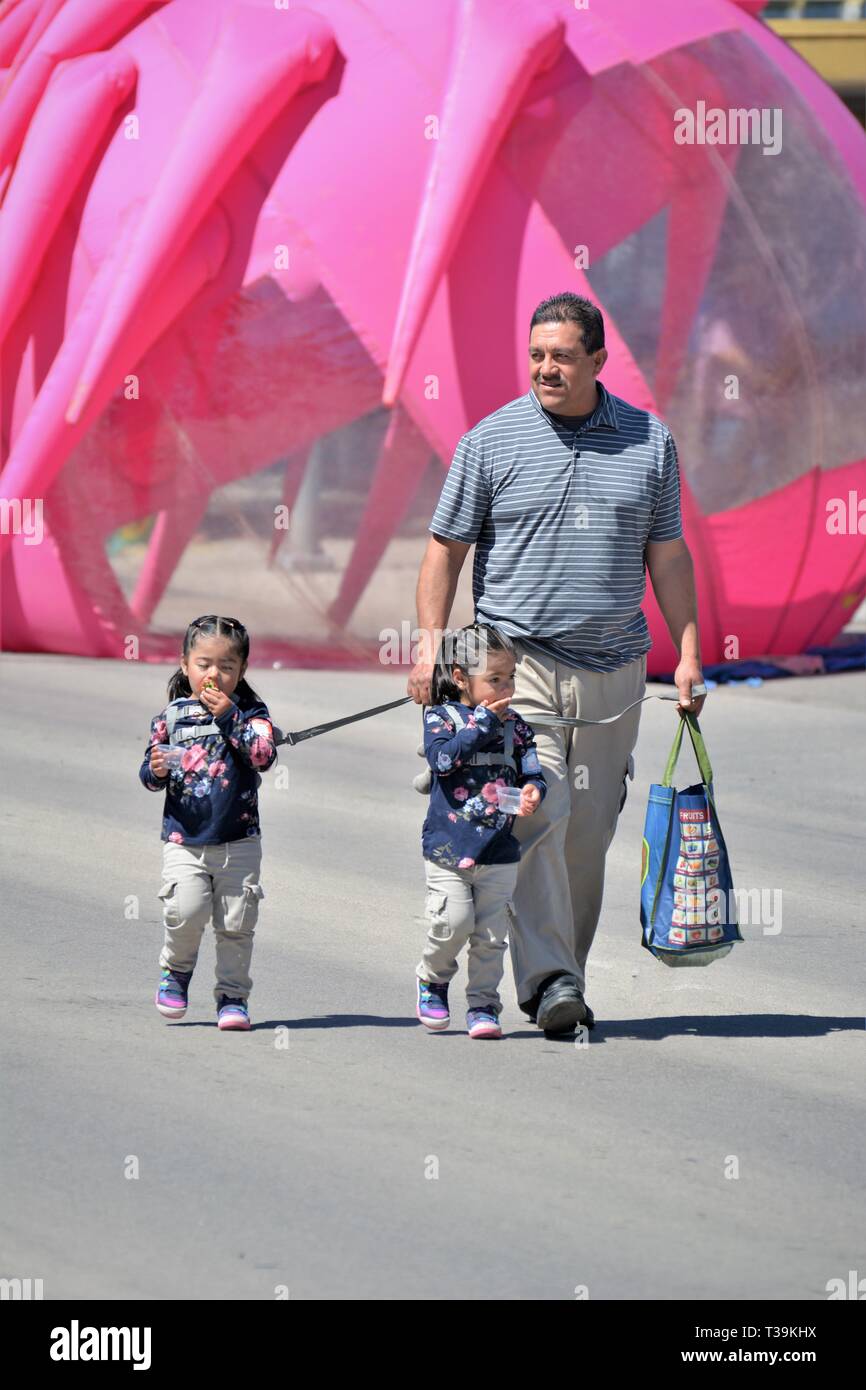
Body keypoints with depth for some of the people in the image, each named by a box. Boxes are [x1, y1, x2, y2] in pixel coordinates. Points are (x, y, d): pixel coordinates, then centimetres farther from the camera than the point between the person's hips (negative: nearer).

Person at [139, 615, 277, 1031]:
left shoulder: (250, 713, 1)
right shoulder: (171, 716, 4)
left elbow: (263, 755, -17)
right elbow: (150, 774, 9)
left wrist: (228, 717, -21)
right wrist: (155, 771, -14)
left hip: (238, 842, 0)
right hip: (183, 840, 0)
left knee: (236, 922, 2)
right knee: (186, 911, -15)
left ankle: (232, 996, 15)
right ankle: (176, 970, 12)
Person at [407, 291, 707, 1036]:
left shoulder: (650, 442, 8)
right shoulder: (491, 441, 1)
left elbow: (668, 555, 13)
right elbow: (446, 549, 5)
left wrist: (689, 655, 8)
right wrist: (432, 641, -5)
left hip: (613, 669, 3)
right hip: (517, 660, -3)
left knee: (589, 835, 6)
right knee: (535, 815, -16)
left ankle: (568, 981, 16)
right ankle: (547, 979, -20)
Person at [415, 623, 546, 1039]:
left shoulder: (515, 727, 8)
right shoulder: (441, 717, -2)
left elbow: (532, 773, 8)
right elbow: (442, 758, -19)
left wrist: (532, 791, -16)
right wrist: (483, 721, -16)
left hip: (499, 852, 3)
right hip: (448, 848, -3)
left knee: (491, 934, 2)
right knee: (453, 923, -10)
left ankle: (483, 1004, 13)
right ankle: (432, 979, 17)